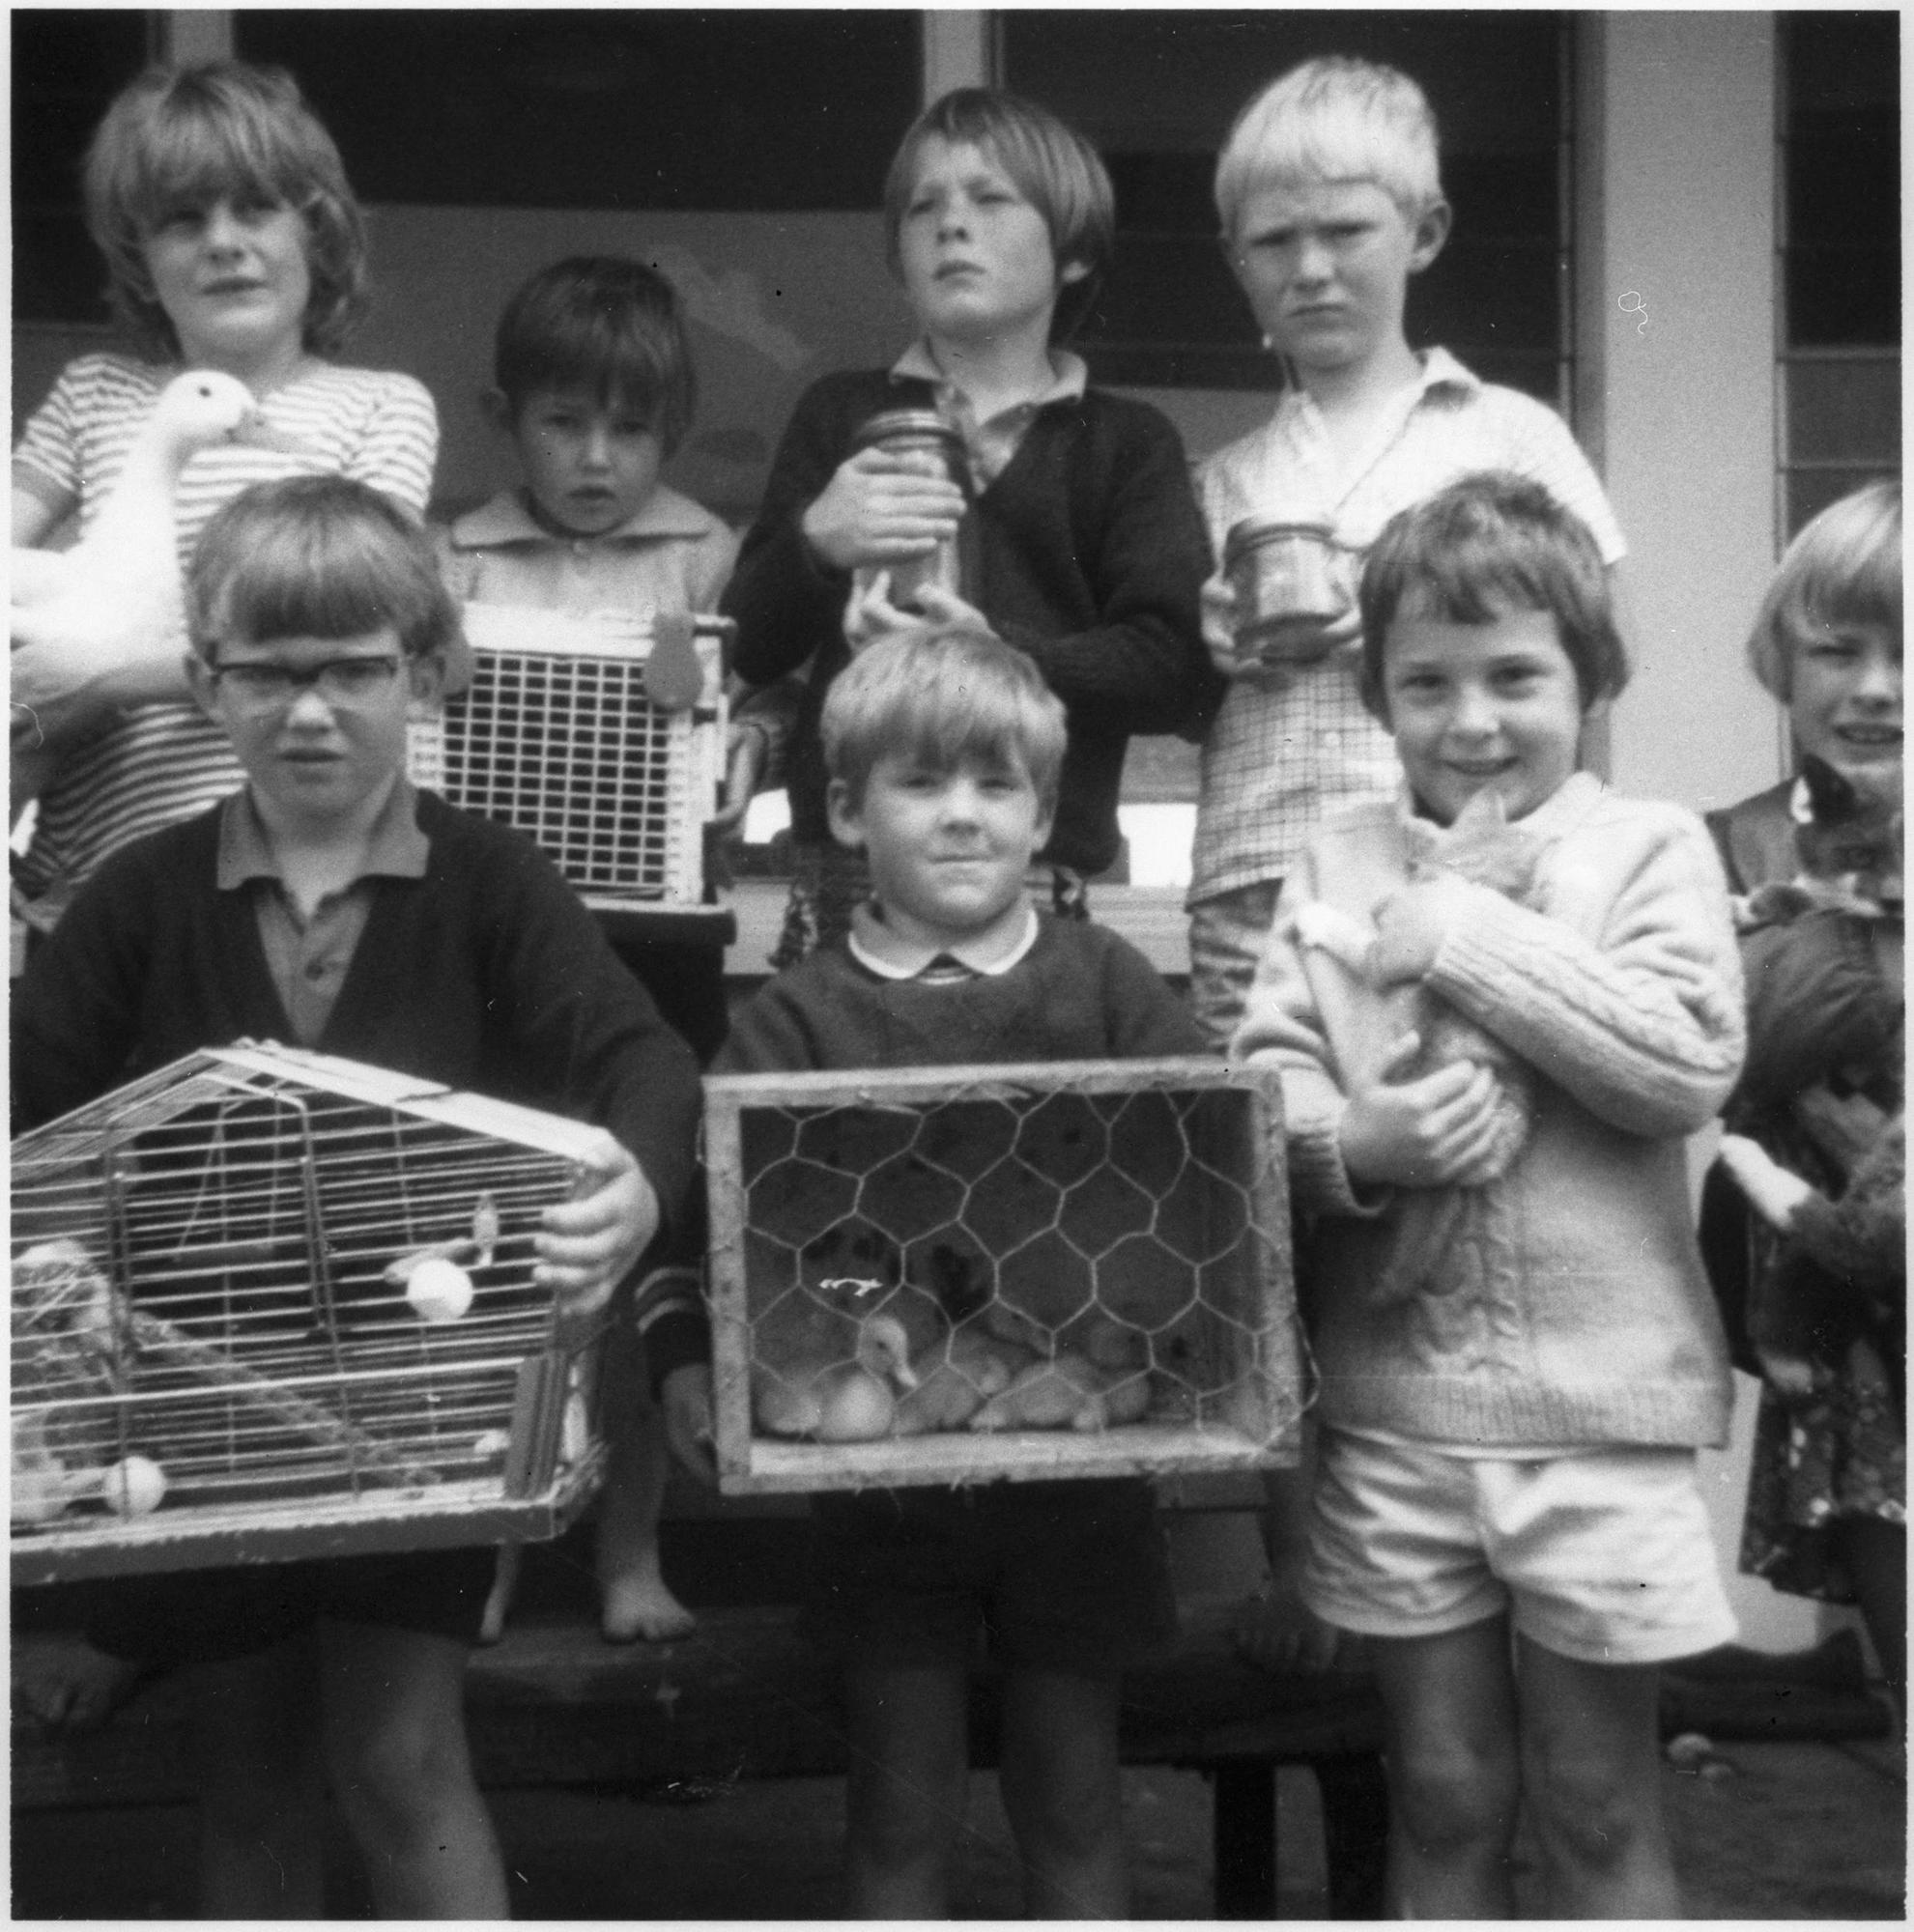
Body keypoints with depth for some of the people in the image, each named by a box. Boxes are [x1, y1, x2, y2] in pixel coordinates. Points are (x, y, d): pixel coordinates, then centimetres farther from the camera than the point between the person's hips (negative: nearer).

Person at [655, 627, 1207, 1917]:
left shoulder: (1107, 986, 0)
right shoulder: (804, 1018, -2)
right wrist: (688, 1360, -24)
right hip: (884, 1464, 0)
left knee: (1073, 1795, 15)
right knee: (903, 1801, 12)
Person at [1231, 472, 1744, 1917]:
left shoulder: (1651, 849, -2)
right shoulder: (1342, 863, 6)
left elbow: (1689, 1067, -14)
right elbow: (1263, 1074, 2)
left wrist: (1472, 938, -15)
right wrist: (1350, 1147, -19)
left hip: (1597, 1400, -2)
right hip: (1393, 1404, 2)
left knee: (1600, 1805, 11)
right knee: (1442, 1794, 15)